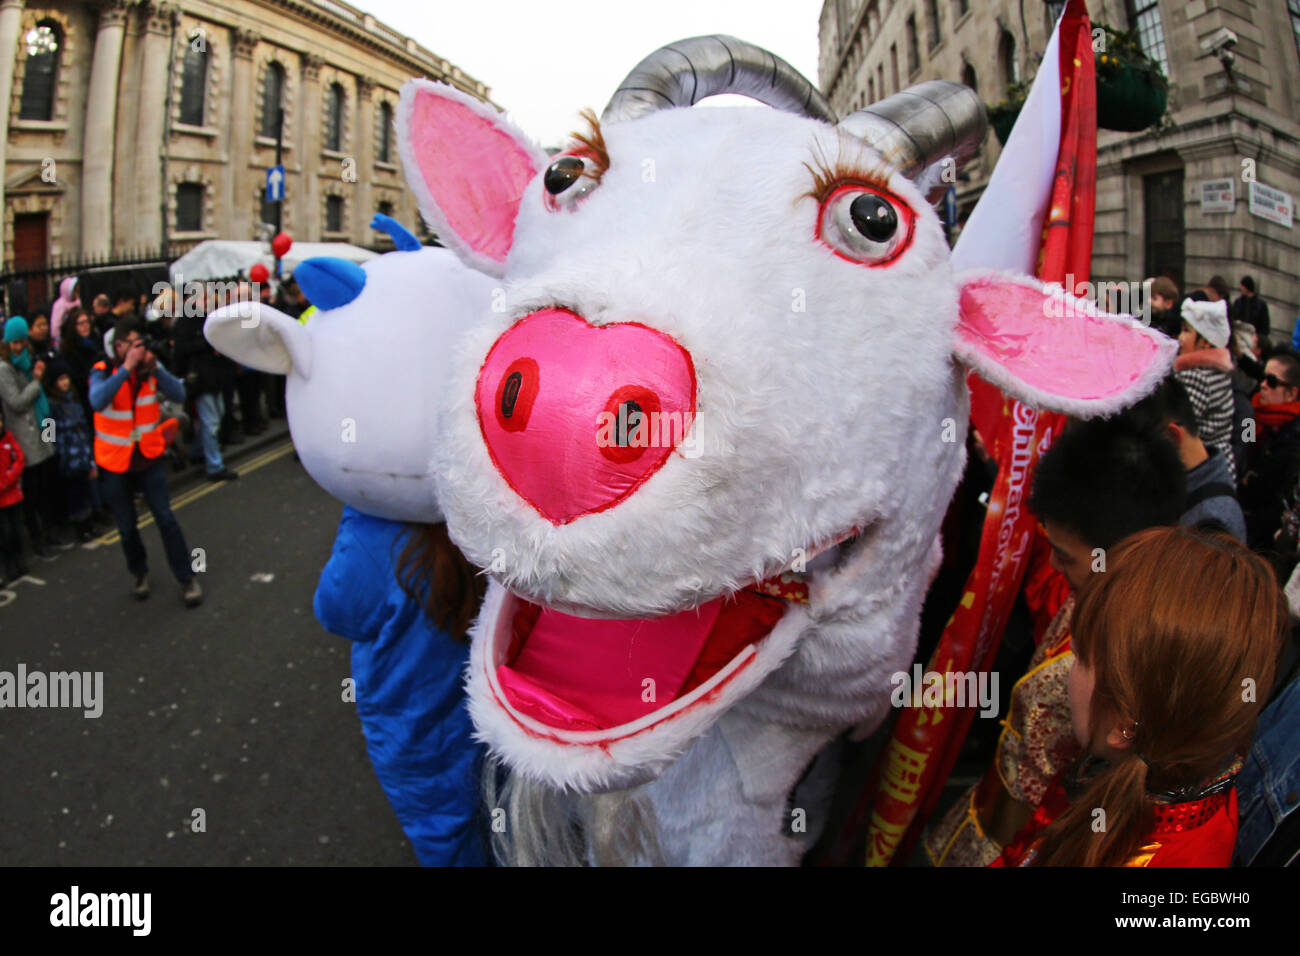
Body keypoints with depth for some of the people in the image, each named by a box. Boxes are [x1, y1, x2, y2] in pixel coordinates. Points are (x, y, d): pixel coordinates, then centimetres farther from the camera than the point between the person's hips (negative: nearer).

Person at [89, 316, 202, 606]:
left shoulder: (149, 368, -5)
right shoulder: (103, 371, -12)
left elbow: (179, 394, -18)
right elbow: (97, 400, -32)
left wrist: (155, 368, -30)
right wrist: (126, 367, -35)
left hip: (147, 457, 1)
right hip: (115, 463, -1)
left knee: (166, 519, -5)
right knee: (127, 527, 10)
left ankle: (187, 578, 5)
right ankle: (139, 572, 34)